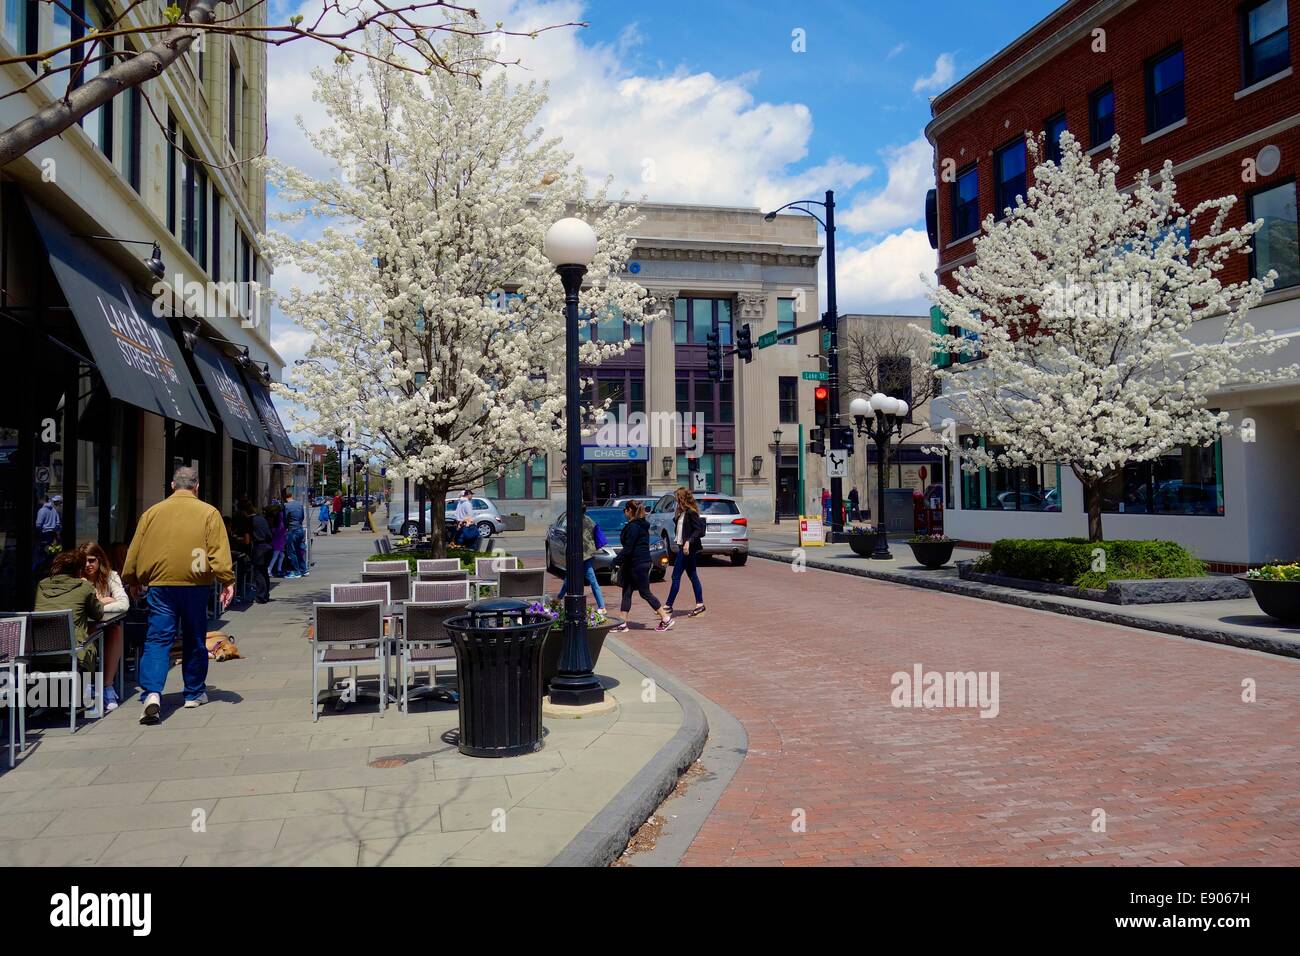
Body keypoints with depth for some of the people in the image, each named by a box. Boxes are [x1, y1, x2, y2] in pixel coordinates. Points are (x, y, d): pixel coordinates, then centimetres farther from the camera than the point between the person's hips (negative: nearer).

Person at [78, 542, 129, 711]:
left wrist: (99, 607, -25)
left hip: (107, 629, 0)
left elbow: (124, 604, -14)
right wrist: (104, 601, -13)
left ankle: (107, 686, -25)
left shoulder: (111, 576, 0)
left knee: (115, 630, -32)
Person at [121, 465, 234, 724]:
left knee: (157, 639, 1)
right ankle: (195, 693, 22)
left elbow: (134, 553, 13)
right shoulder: (208, 513, 0)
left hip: (160, 584, 1)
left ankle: (151, 693, -17)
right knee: (195, 640, 12)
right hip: (195, 585, -1)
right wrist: (228, 581, -4)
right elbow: (219, 553, -6)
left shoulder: (152, 513, 8)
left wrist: (132, 581, 24)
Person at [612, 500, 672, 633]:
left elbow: (628, 548, -21)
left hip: (638, 564, -10)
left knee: (645, 593, -2)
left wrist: (618, 561, -15)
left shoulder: (633, 526, -17)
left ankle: (666, 618, 4)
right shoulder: (642, 525, 14)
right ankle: (623, 623, 11)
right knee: (626, 592, 10)